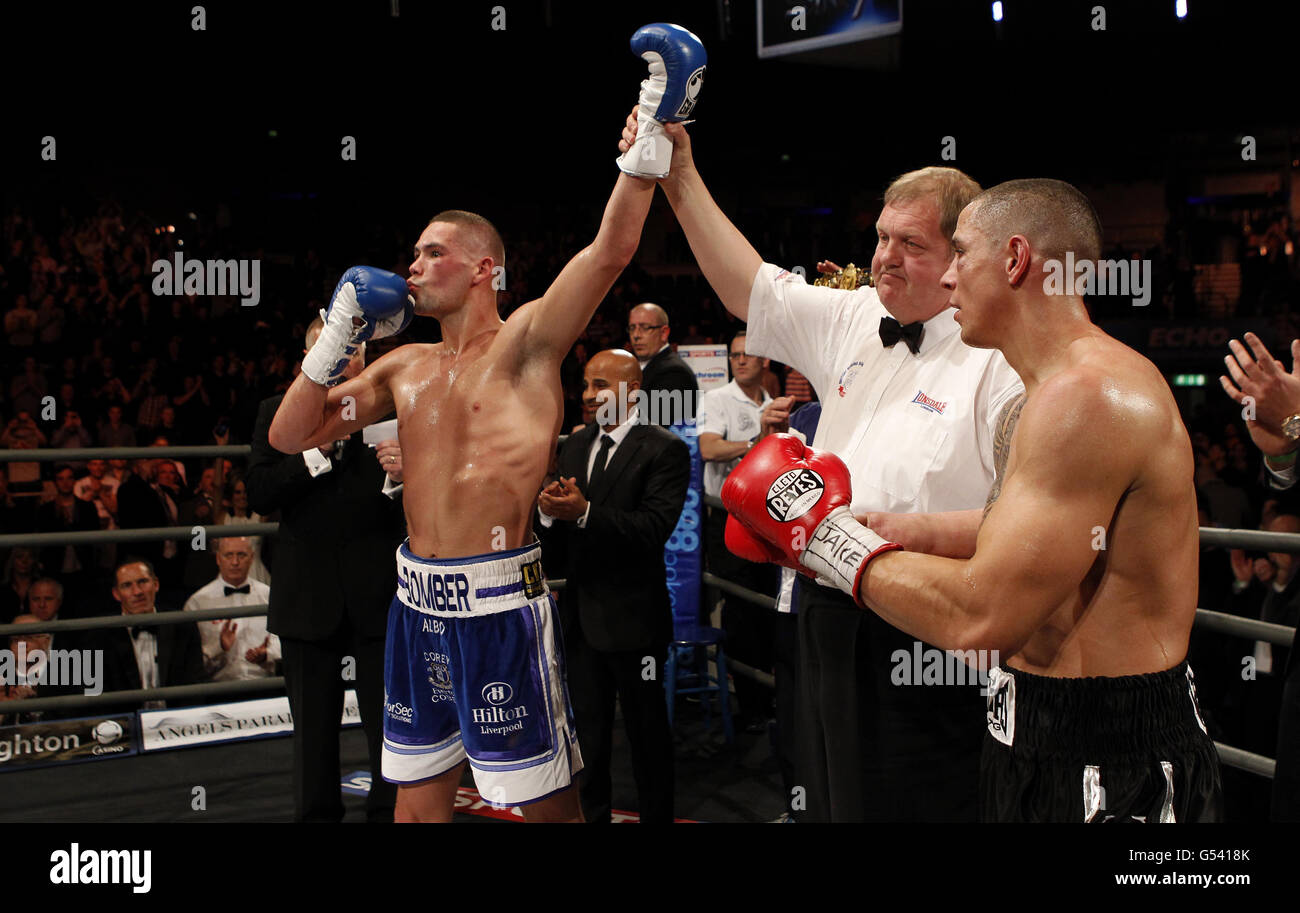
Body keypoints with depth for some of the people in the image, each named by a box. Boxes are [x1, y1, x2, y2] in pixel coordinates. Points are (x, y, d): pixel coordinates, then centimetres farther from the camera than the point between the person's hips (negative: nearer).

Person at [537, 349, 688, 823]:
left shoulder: (664, 449, -11)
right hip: (581, 614, 6)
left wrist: (584, 512, -31)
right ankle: (593, 813, 34)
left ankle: (656, 815, 25)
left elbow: (655, 527, -22)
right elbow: (561, 525, 9)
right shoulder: (575, 445, 10)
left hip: (632, 617, -6)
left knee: (647, 731, 9)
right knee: (588, 730, 19)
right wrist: (551, 511, -14)